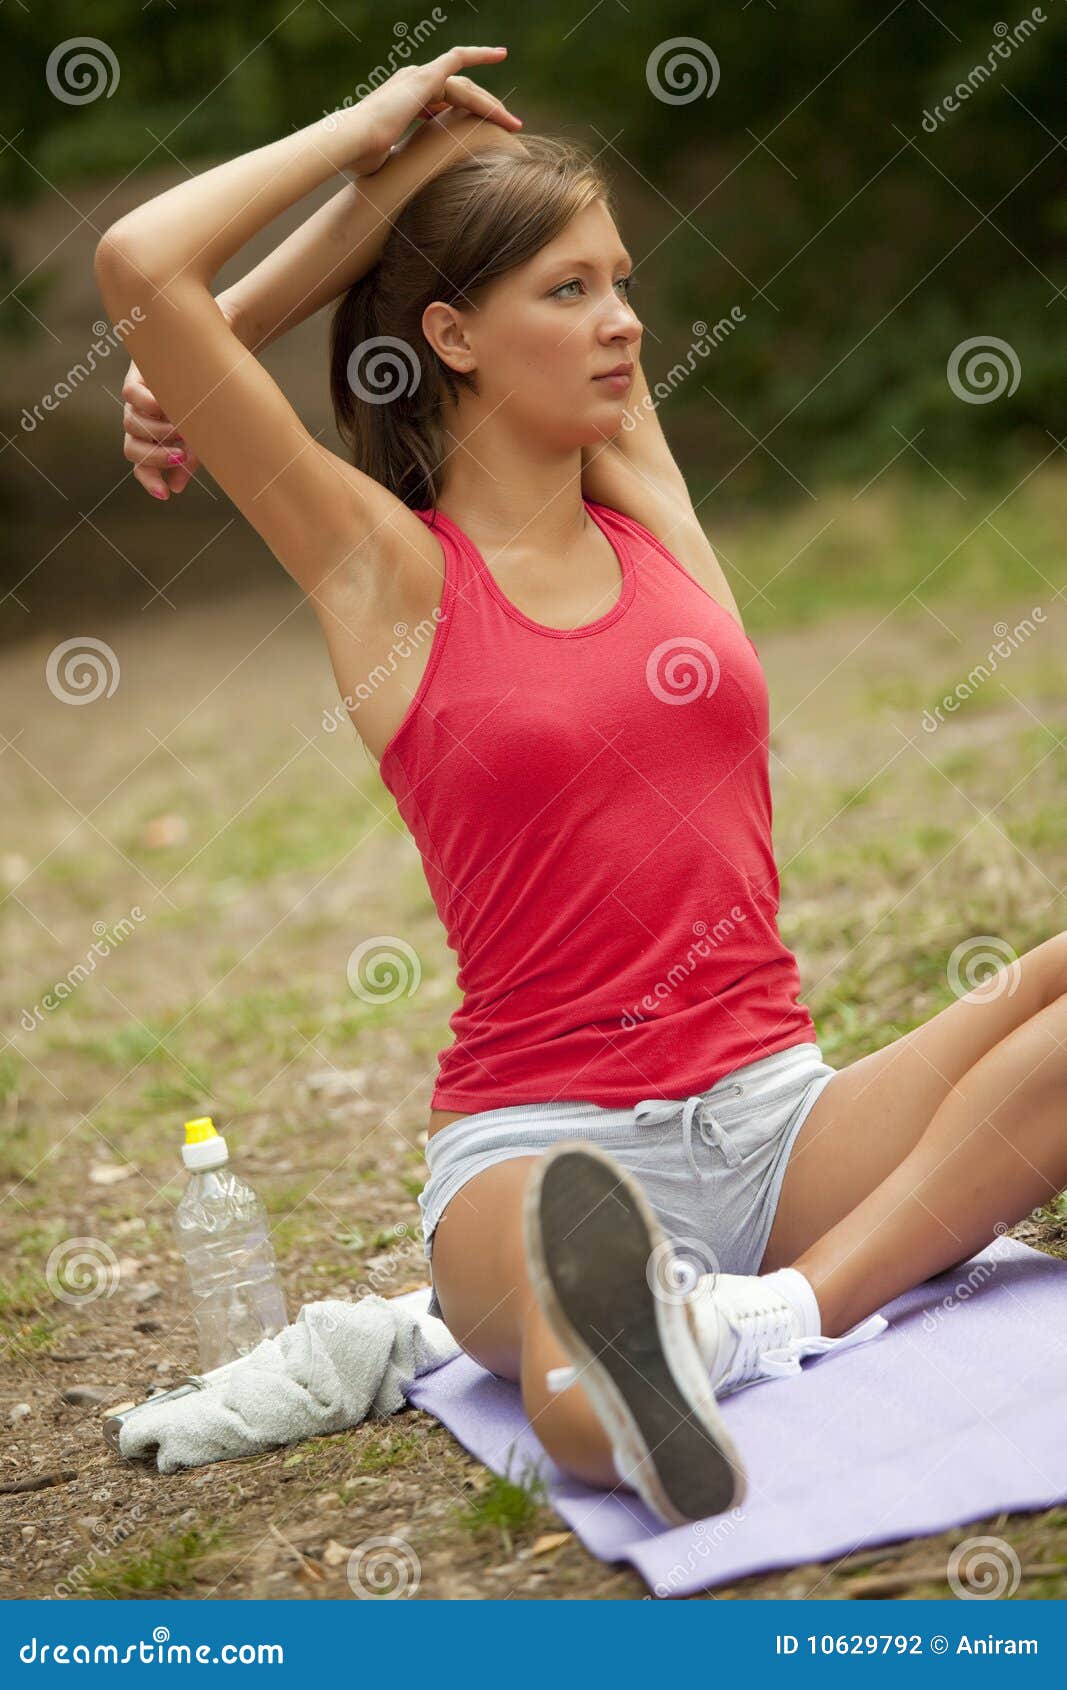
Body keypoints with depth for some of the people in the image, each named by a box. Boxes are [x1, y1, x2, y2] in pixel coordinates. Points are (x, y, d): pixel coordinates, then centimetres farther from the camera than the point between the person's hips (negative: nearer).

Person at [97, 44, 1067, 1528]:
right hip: (543, 1139, -8)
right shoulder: (387, 569, 0)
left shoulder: (646, 510, 12)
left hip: (780, 1115, 8)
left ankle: (768, 1315, -31)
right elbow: (142, 264, -9)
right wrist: (378, 124, 3)